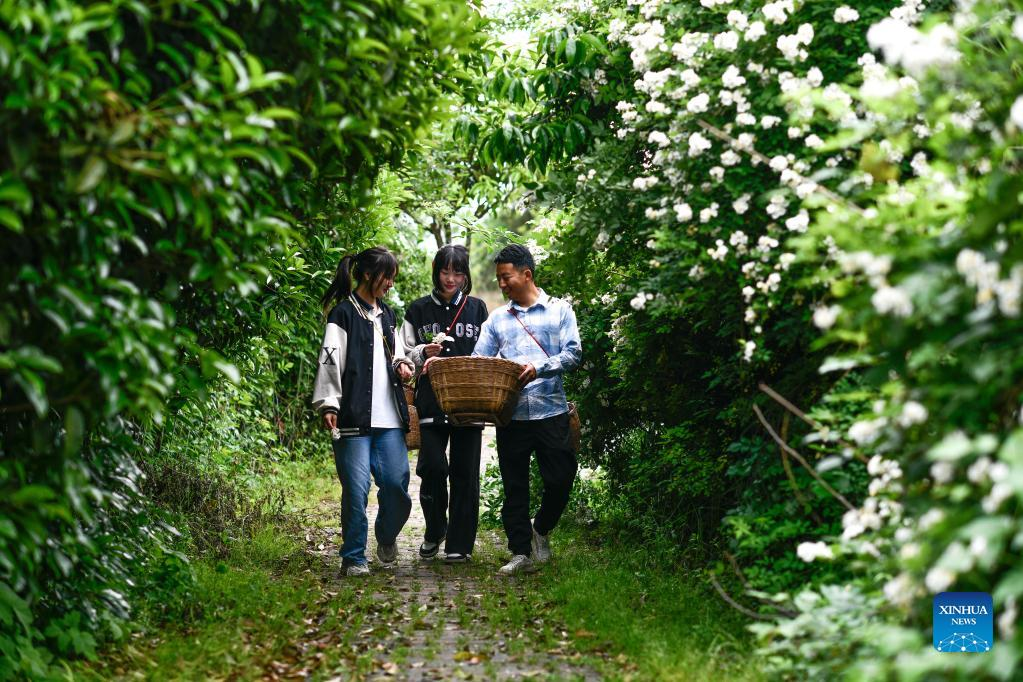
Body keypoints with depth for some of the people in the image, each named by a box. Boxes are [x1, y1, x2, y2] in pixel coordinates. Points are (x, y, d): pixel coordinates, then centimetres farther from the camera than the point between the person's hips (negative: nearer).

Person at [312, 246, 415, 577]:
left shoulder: (386, 314, 19)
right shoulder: (343, 313, -2)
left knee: (397, 483, -1)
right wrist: (328, 404, -18)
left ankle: (387, 536, 25)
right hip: (354, 418, -6)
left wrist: (402, 365, 6)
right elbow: (330, 359, -9)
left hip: (389, 418, 6)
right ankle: (354, 557, 6)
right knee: (356, 490, -6)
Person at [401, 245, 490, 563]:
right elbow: (405, 353, 10)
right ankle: (434, 532, 14)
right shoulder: (419, 309, 9)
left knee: (465, 473, 0)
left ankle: (459, 544, 8)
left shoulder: (477, 308, 11)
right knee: (433, 467, -10)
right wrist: (424, 353, -10)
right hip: (431, 401, -1)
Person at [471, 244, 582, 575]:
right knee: (514, 486, 4)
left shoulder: (559, 310, 5)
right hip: (511, 414, 2)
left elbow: (573, 353, -5)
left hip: (551, 411, -2)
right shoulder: (497, 319, 14)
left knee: (560, 479, -2)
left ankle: (541, 529, 25)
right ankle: (521, 553, 13)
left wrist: (539, 367, -21)